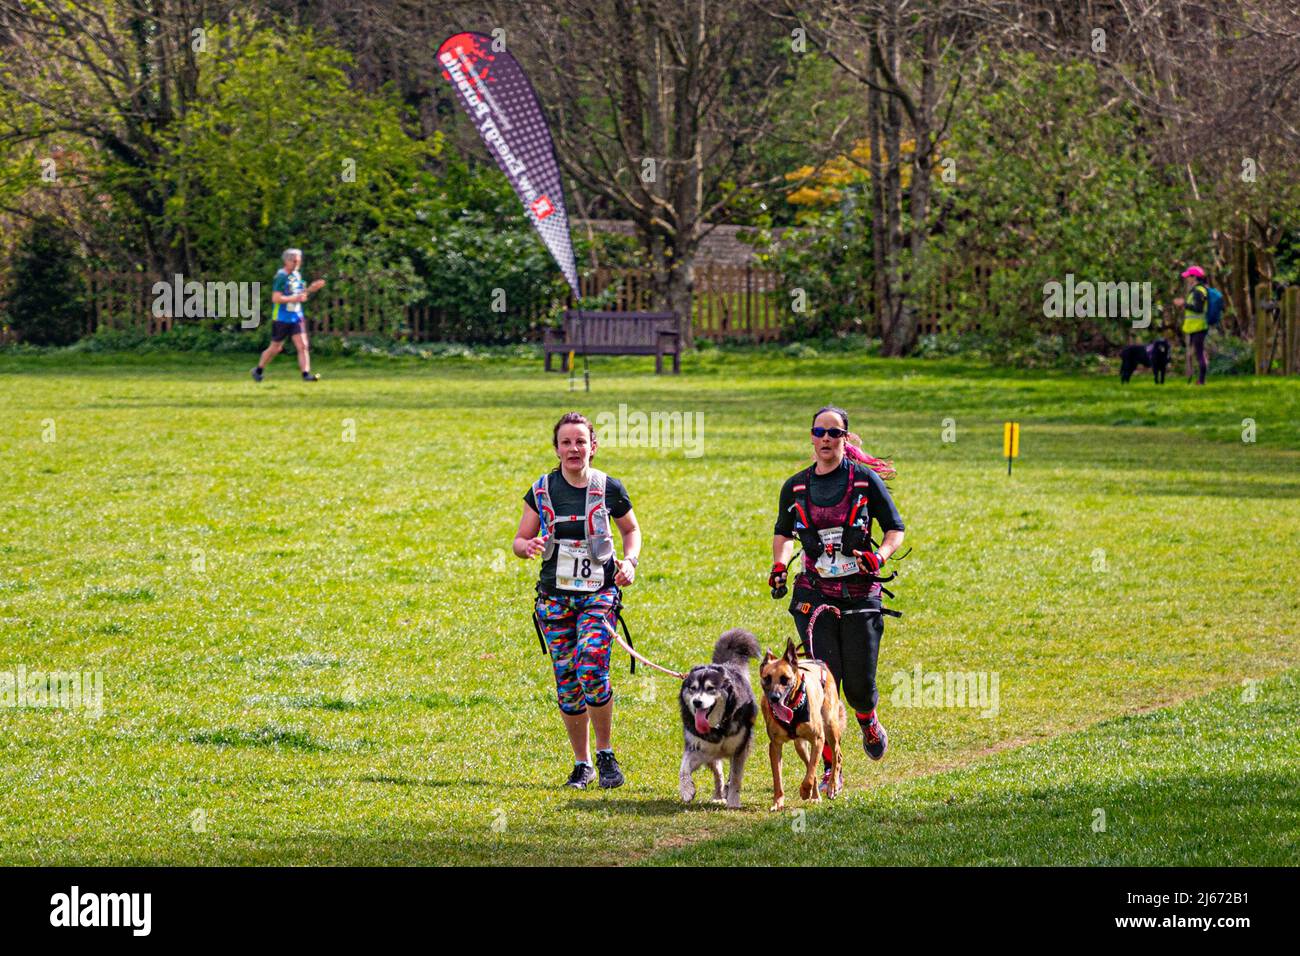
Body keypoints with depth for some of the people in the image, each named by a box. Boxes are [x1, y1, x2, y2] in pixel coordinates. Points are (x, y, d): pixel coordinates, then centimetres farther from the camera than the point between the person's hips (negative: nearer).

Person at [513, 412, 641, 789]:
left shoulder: (609, 489, -1)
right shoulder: (541, 490, 2)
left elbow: (631, 530, 16)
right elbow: (519, 540, 7)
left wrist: (630, 561, -3)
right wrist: (528, 546, -17)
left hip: (599, 592, -2)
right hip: (555, 598, 2)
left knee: (592, 666, -22)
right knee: (567, 681, 1)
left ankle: (605, 754, -4)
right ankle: (582, 762, 17)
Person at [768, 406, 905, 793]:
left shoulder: (865, 480, -2)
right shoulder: (795, 487, 5)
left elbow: (895, 528, 4)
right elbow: (783, 532, 22)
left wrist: (879, 556, -15)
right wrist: (779, 564, 3)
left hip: (860, 594, -1)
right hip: (814, 595, 1)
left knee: (859, 684, 1)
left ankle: (869, 724, 39)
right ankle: (828, 768, 0)